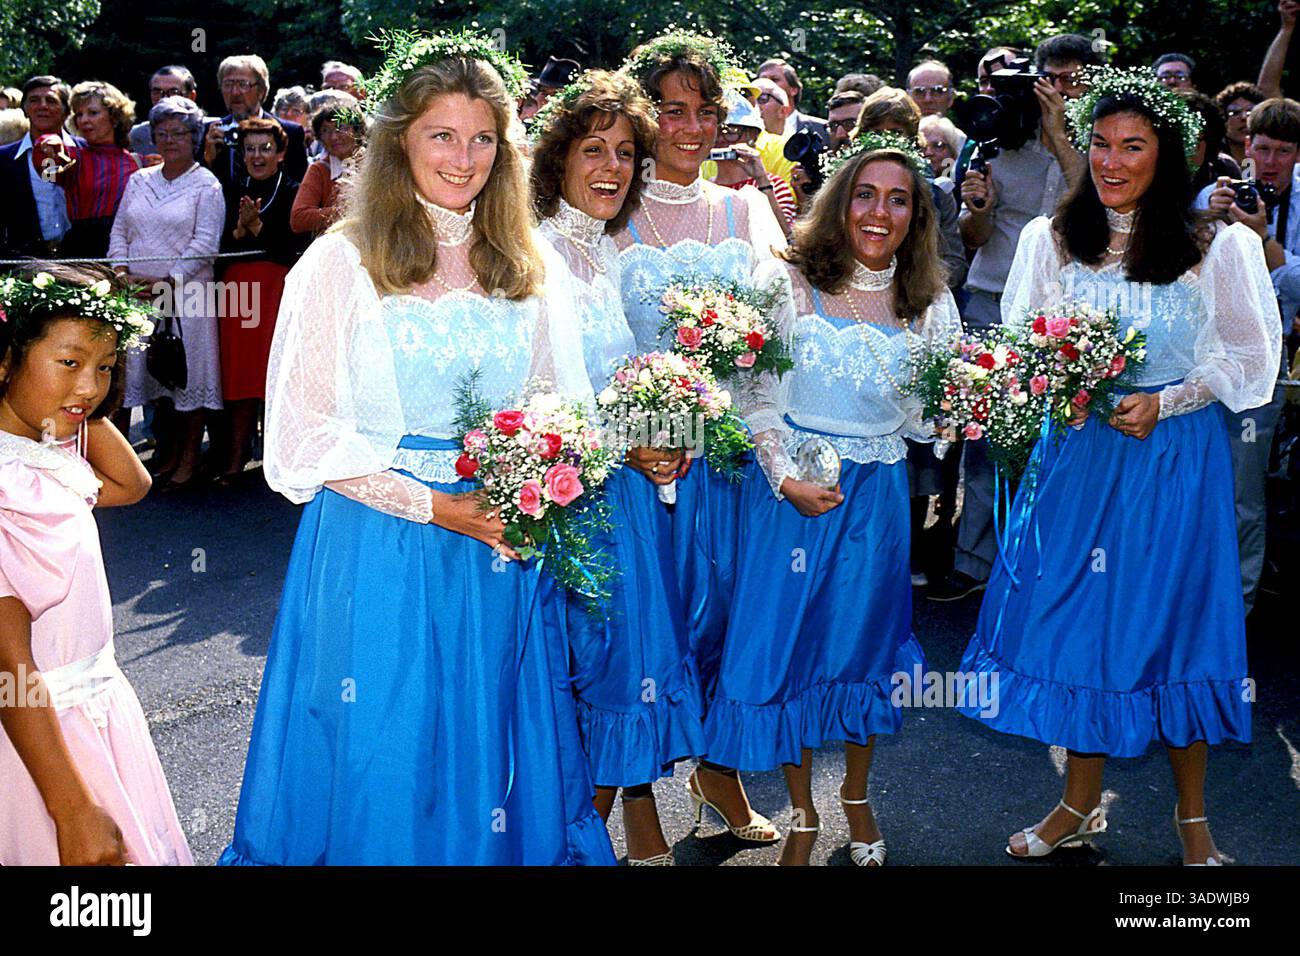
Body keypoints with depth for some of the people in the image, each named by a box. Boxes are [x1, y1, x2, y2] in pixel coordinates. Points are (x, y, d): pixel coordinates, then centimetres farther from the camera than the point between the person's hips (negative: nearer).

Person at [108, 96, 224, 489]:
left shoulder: (206, 186, -1)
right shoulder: (139, 181, 14)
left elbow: (205, 244, -9)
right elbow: (119, 231, 15)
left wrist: (169, 280, -15)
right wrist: (122, 273, -1)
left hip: (186, 292, -5)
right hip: (137, 292, 5)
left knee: (188, 370, -3)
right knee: (148, 366, 5)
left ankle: (188, 456, 6)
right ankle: (167, 449, 15)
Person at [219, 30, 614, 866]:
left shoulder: (532, 267, 6)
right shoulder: (342, 263, -6)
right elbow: (303, 435, -7)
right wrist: (433, 506, -14)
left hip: (503, 550, 3)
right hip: (377, 552, -3)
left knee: (496, 755, 13)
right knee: (381, 756, 7)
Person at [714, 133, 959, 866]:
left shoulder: (929, 301, 3)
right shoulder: (792, 283, -5)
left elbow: (929, 418, 6)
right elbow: (757, 394, -5)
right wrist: (785, 477, -17)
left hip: (878, 491, 2)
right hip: (794, 487, -2)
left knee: (866, 635, 13)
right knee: (790, 640, 3)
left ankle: (858, 797, 36)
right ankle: (803, 815, 22)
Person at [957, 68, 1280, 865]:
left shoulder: (1214, 247, -3)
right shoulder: (1050, 239, 4)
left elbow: (1247, 358, 0)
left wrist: (1165, 402, -13)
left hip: (1176, 453, -2)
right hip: (1078, 453, 2)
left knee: (1174, 620, 4)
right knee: (1078, 614, 5)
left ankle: (1192, 815, 21)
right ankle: (1082, 804, 22)